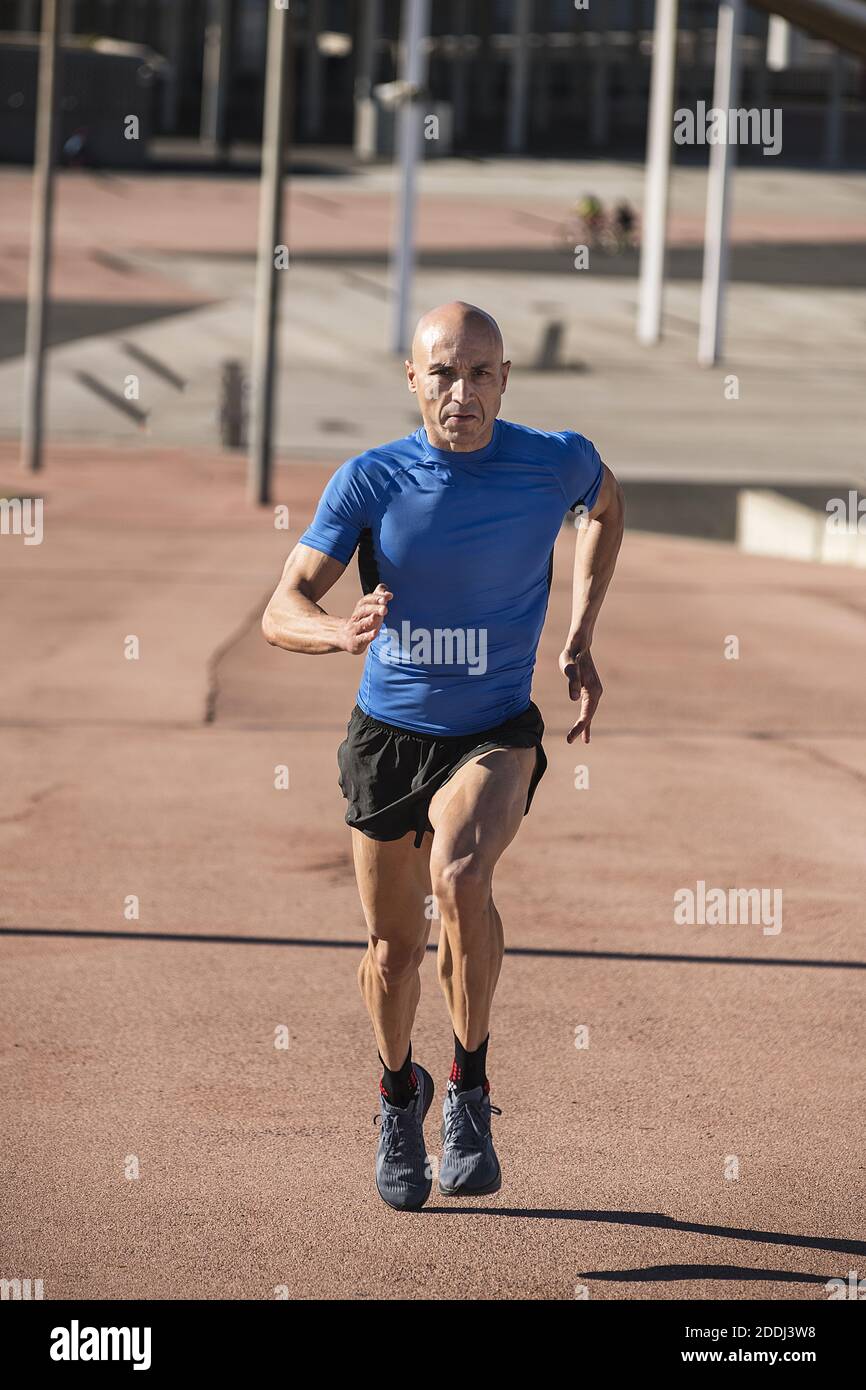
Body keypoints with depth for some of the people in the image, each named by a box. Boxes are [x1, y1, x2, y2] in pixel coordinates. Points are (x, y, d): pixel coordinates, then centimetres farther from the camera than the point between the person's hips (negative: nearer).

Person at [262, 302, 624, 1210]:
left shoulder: (556, 463, -11)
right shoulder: (370, 480, -12)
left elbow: (606, 504, 15)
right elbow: (282, 609, -16)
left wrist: (578, 642, 9)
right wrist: (337, 631, -40)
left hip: (495, 736, -2)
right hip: (387, 732, 2)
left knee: (460, 880, -31)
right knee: (395, 944, 11)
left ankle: (471, 1091, -13)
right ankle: (399, 1095, 41)